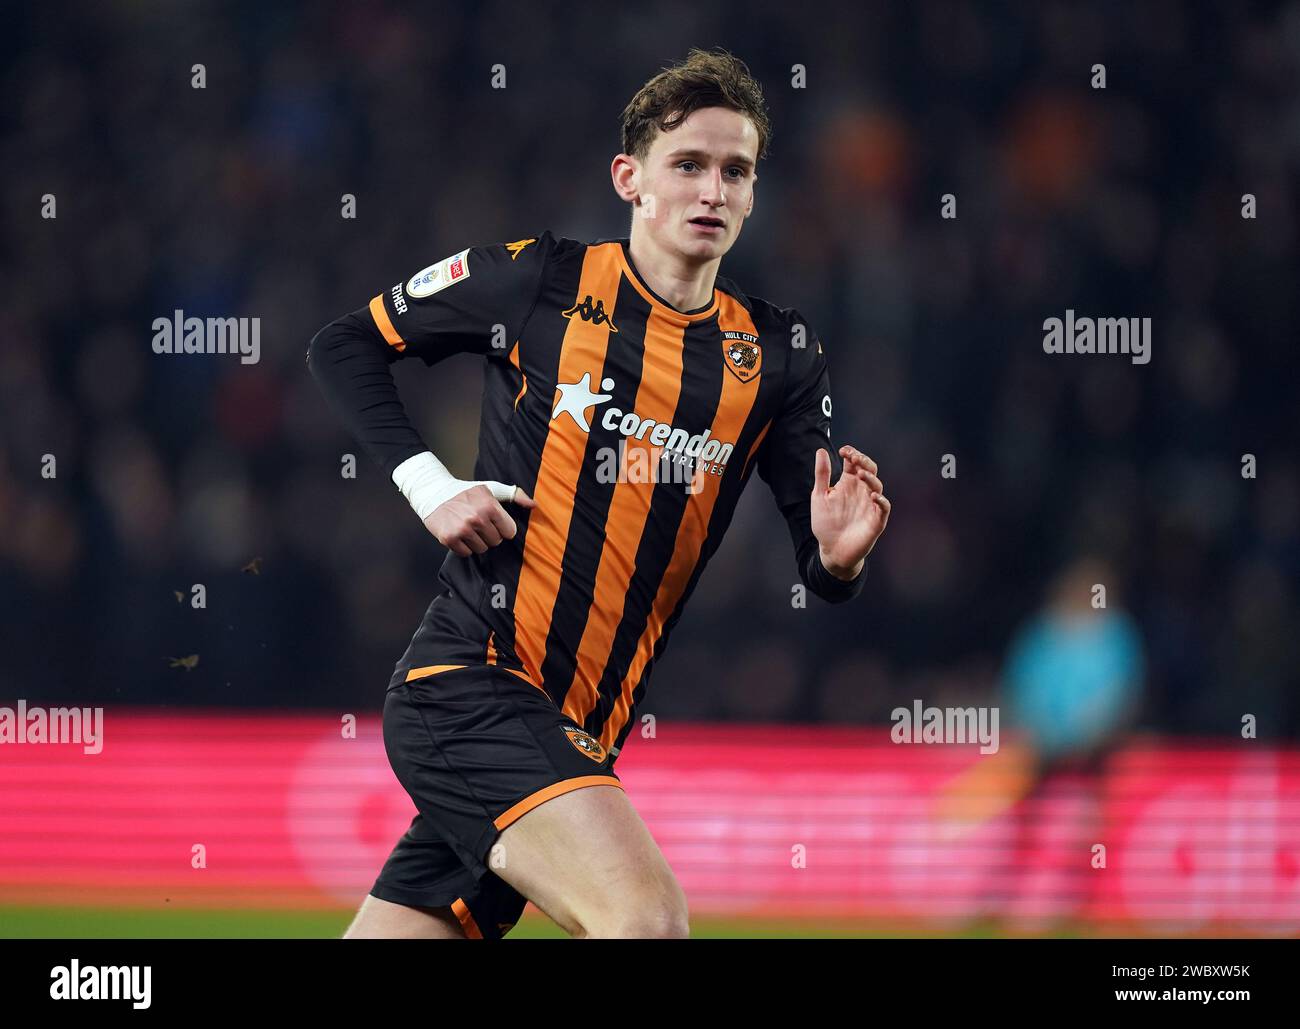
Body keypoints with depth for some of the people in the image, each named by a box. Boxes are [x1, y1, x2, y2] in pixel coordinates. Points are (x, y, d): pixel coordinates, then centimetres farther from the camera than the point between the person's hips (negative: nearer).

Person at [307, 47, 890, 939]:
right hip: (469, 685, -5)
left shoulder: (778, 354, 9)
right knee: (647, 913, -26)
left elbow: (820, 573, 9)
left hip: (580, 733, 5)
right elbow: (344, 347, 9)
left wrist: (839, 556, -14)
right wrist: (427, 484, -5)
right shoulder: (537, 281, -1)